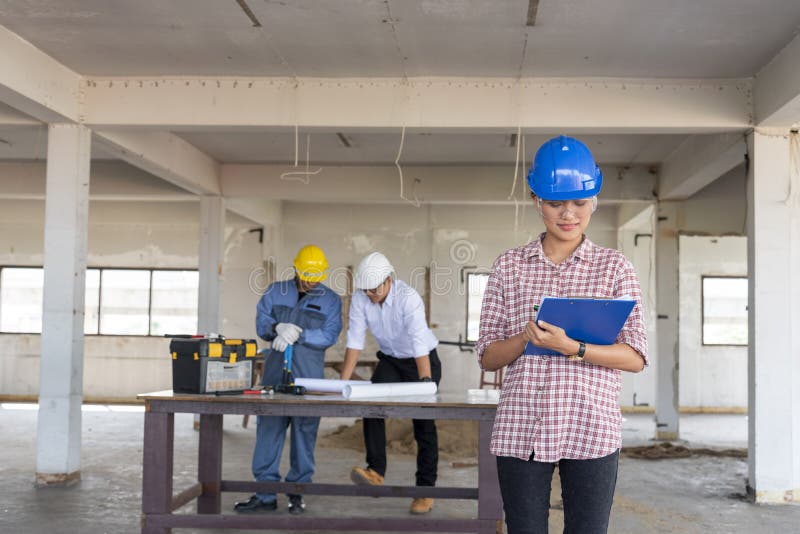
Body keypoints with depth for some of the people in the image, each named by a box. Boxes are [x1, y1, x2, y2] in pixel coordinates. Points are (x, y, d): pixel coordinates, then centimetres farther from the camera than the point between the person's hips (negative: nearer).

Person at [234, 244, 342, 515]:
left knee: (304, 432, 3)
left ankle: (298, 493, 14)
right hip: (275, 370, 1)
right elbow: (261, 325, 5)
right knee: (268, 429, 0)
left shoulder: (330, 300, 6)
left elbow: (330, 335, -6)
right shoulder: (275, 292, 11)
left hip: (309, 377, -1)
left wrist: (299, 334, -19)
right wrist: (278, 327, -16)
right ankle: (265, 494, 6)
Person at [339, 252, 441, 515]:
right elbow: (355, 339, -13)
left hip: (422, 360, -4)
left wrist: (425, 382, -47)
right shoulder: (360, 298, -16)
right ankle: (376, 472, -13)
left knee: (424, 424, -4)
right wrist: (343, 381, -17)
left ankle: (425, 491, 3)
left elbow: (420, 342, -39)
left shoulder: (408, 297, -31)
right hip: (390, 359, 5)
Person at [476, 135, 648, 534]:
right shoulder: (509, 266, 7)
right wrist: (524, 339, -14)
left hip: (591, 431, -1)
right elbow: (486, 357, 7)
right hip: (520, 430, 1)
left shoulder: (614, 267, 4)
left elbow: (636, 358, -2)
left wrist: (572, 348, -18)